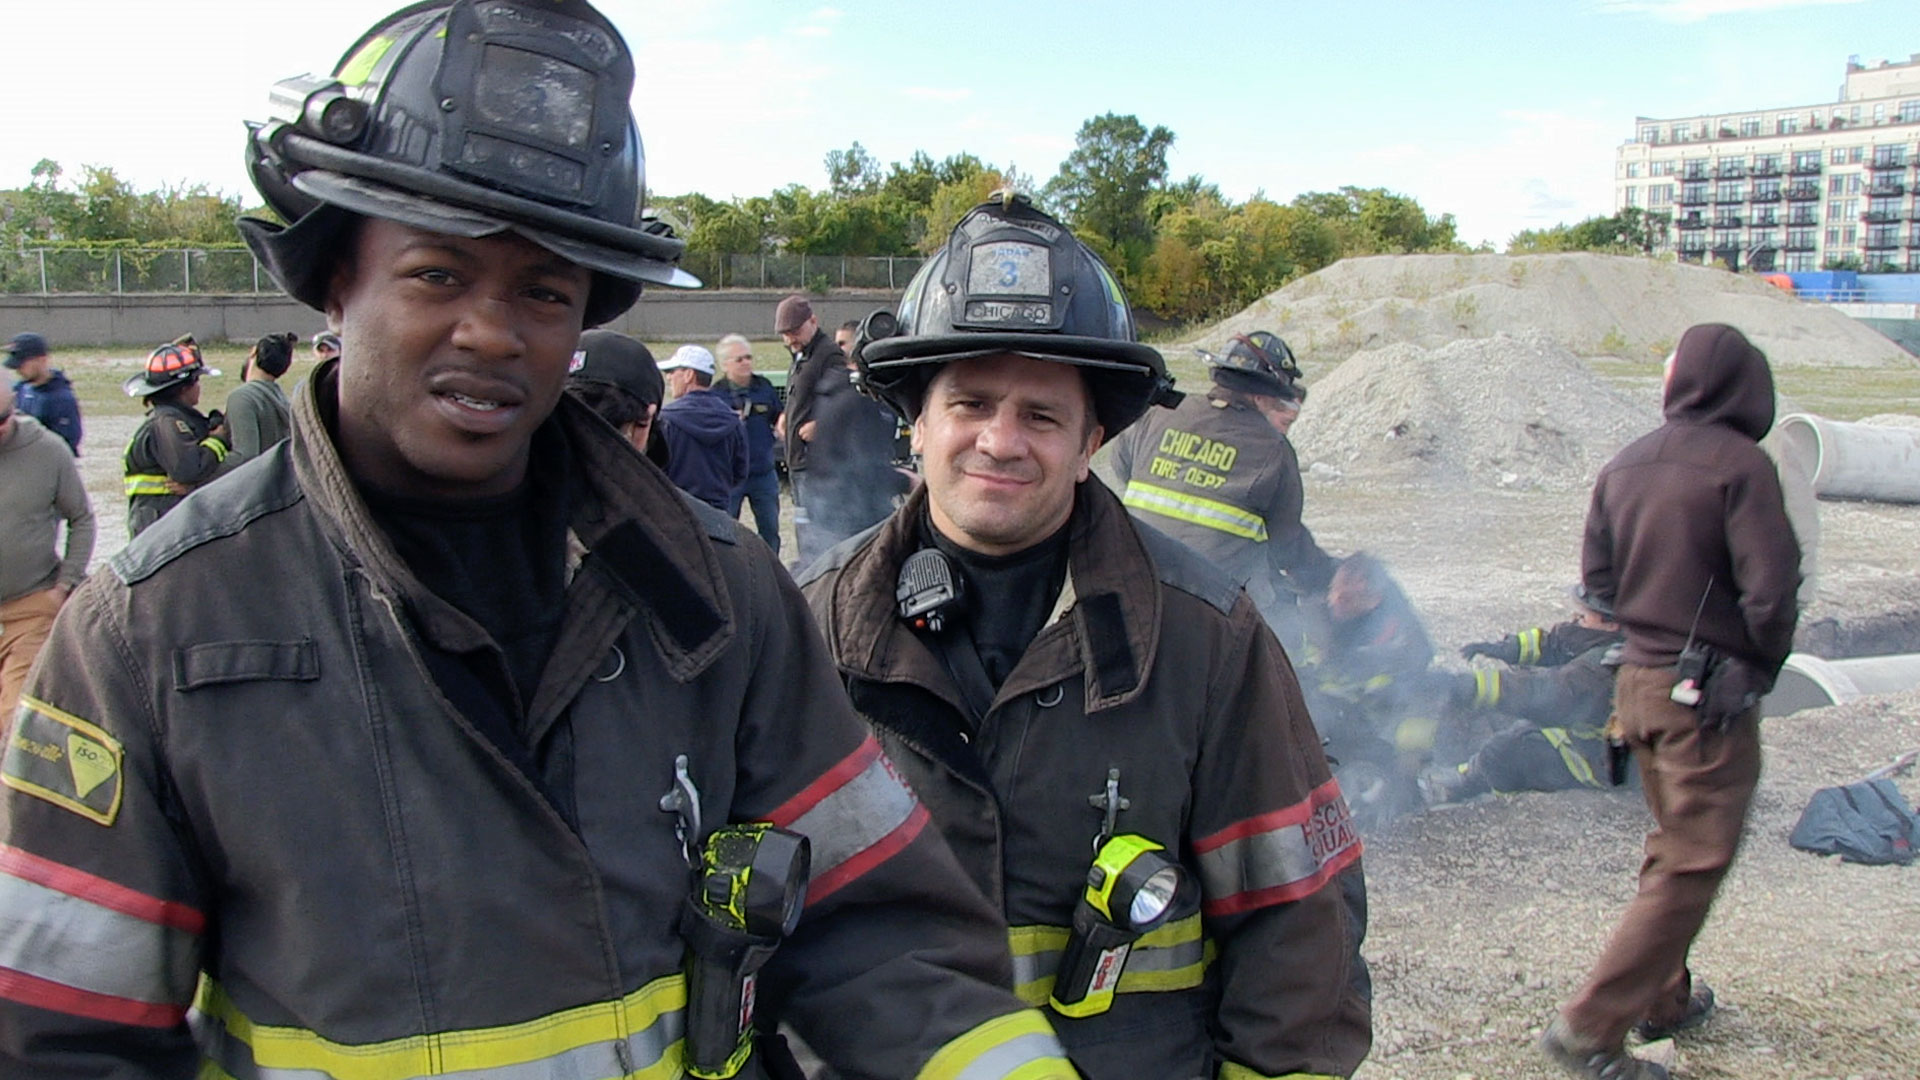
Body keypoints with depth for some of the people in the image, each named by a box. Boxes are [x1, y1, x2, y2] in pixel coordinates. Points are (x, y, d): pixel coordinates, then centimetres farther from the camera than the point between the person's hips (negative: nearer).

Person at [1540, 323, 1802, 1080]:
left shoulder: (1624, 466, 6)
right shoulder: (1739, 464, -15)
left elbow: (1597, 578, 12)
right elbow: (1770, 590, -19)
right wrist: (1764, 664, -2)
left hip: (1637, 680, 7)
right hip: (1709, 696, -7)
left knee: (1671, 848, 22)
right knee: (1693, 867, -2)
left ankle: (1663, 998, 33)